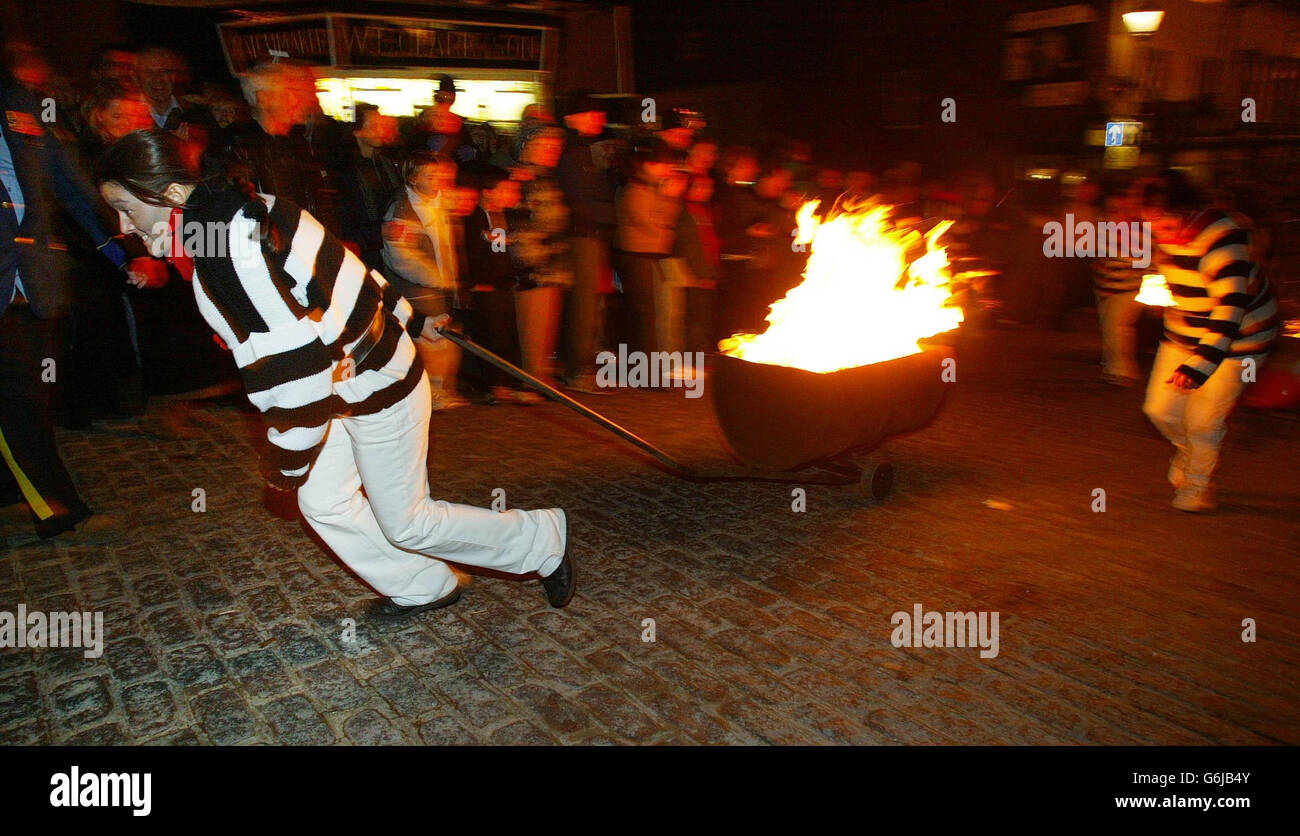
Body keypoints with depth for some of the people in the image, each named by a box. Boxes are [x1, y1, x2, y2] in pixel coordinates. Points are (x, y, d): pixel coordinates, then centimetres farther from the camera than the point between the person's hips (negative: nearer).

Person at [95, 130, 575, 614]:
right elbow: (343, 265, 13)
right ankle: (421, 590, 29)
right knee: (322, 503, 13)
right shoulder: (241, 212, 4)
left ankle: (546, 540, 21)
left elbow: (295, 361, -30)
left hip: (378, 390, -10)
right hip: (345, 385, 10)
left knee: (405, 523, 5)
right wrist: (408, 320, 23)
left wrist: (286, 459, -17)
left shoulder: (231, 249, -28)